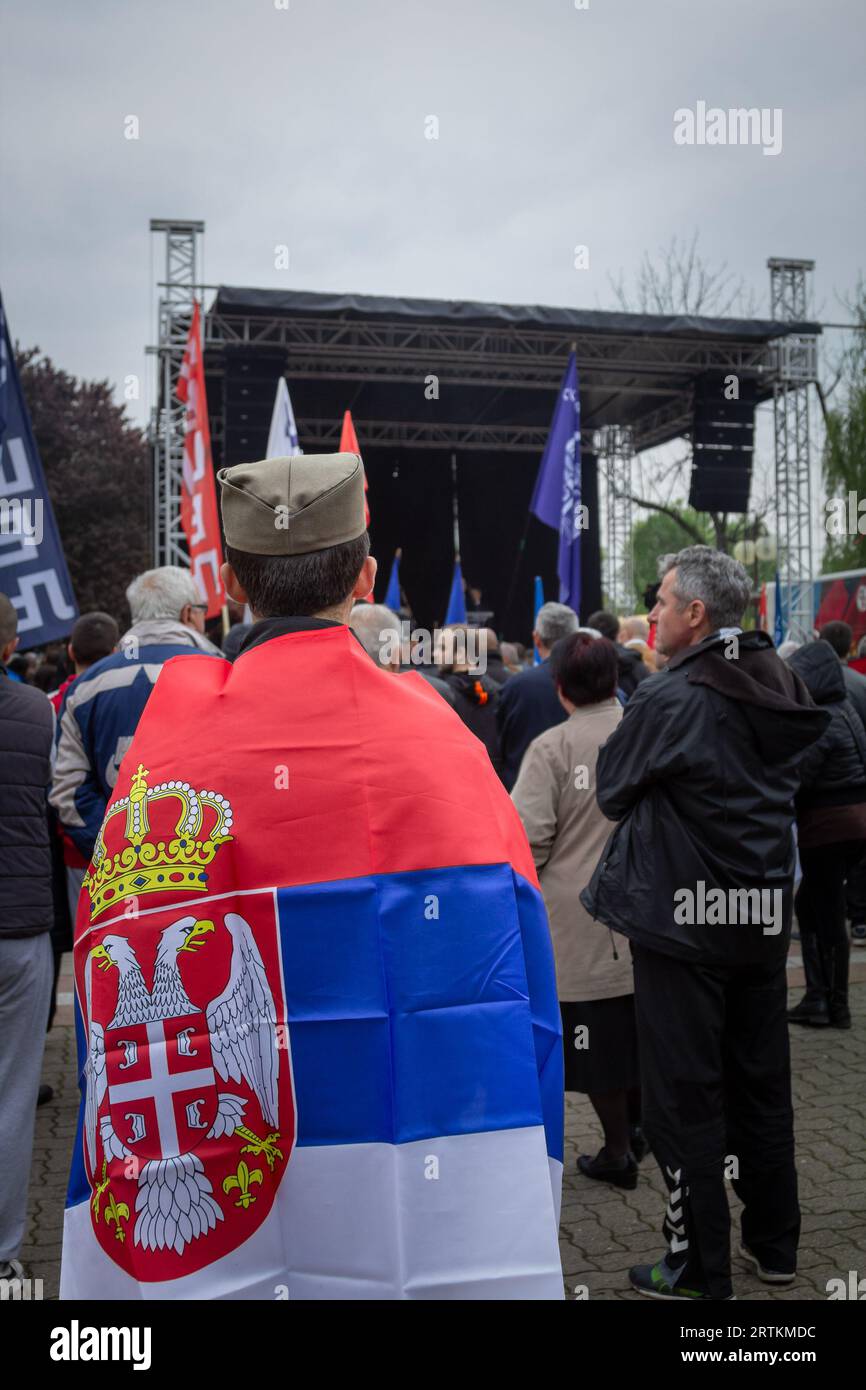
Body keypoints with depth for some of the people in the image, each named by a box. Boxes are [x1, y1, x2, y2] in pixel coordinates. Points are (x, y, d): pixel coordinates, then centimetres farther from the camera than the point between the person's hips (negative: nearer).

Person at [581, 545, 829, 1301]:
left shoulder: (668, 700, -19)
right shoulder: (783, 689, 2)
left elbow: (612, 791, -7)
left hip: (685, 920, -7)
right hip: (765, 914, 7)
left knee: (684, 1096, 5)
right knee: (763, 1082, 18)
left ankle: (701, 1268, 16)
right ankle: (775, 1244, 32)